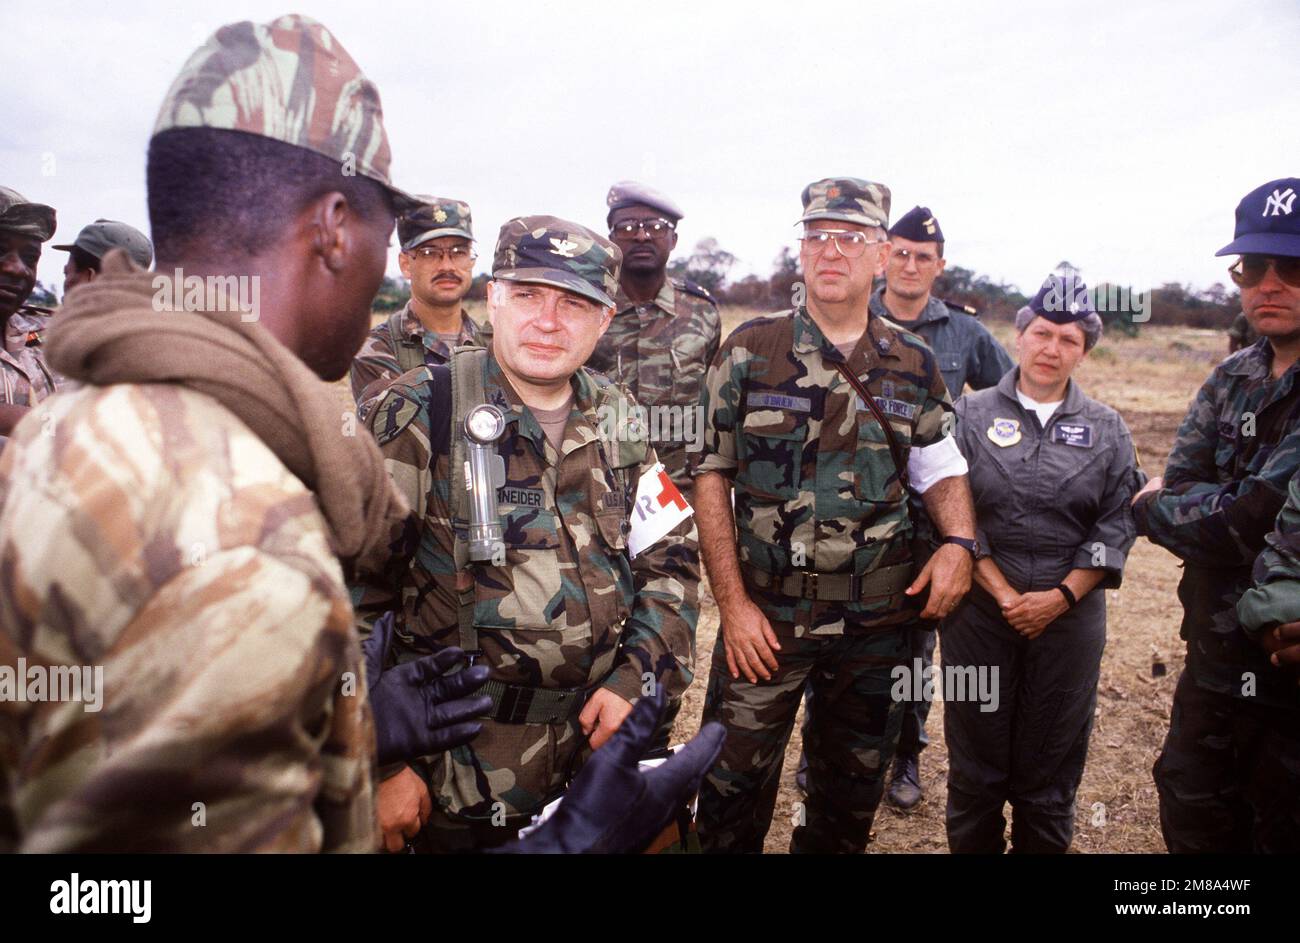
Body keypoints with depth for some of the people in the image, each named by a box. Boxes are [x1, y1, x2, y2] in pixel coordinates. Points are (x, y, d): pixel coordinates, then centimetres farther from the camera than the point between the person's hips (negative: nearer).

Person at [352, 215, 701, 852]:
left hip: (598, 747, 5)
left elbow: (671, 559, 10)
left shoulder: (615, 419, 3)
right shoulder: (422, 411, -12)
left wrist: (634, 678, -3)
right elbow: (356, 591, -13)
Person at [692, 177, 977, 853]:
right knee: (733, 789, 6)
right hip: (762, 616, -2)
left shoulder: (914, 366, 3)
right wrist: (732, 602, -9)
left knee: (850, 797, 18)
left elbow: (943, 472, 12)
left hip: (875, 623, 3)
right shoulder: (750, 351, -5)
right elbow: (711, 475, -4)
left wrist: (959, 542, -9)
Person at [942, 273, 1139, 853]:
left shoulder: (1107, 430, 7)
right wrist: (1004, 594, -12)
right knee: (975, 762, 10)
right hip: (978, 611, -1)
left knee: (1052, 767, 11)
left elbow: (1117, 524, 1)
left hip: (1070, 615, 1)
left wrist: (1061, 597, -10)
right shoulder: (972, 414, 1)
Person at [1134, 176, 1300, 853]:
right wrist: (1231, 509, -20)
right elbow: (1173, 487, -2)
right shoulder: (1233, 380, 5)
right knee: (1191, 825, 21)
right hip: (1217, 663, 6)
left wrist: (1154, 506, -11)